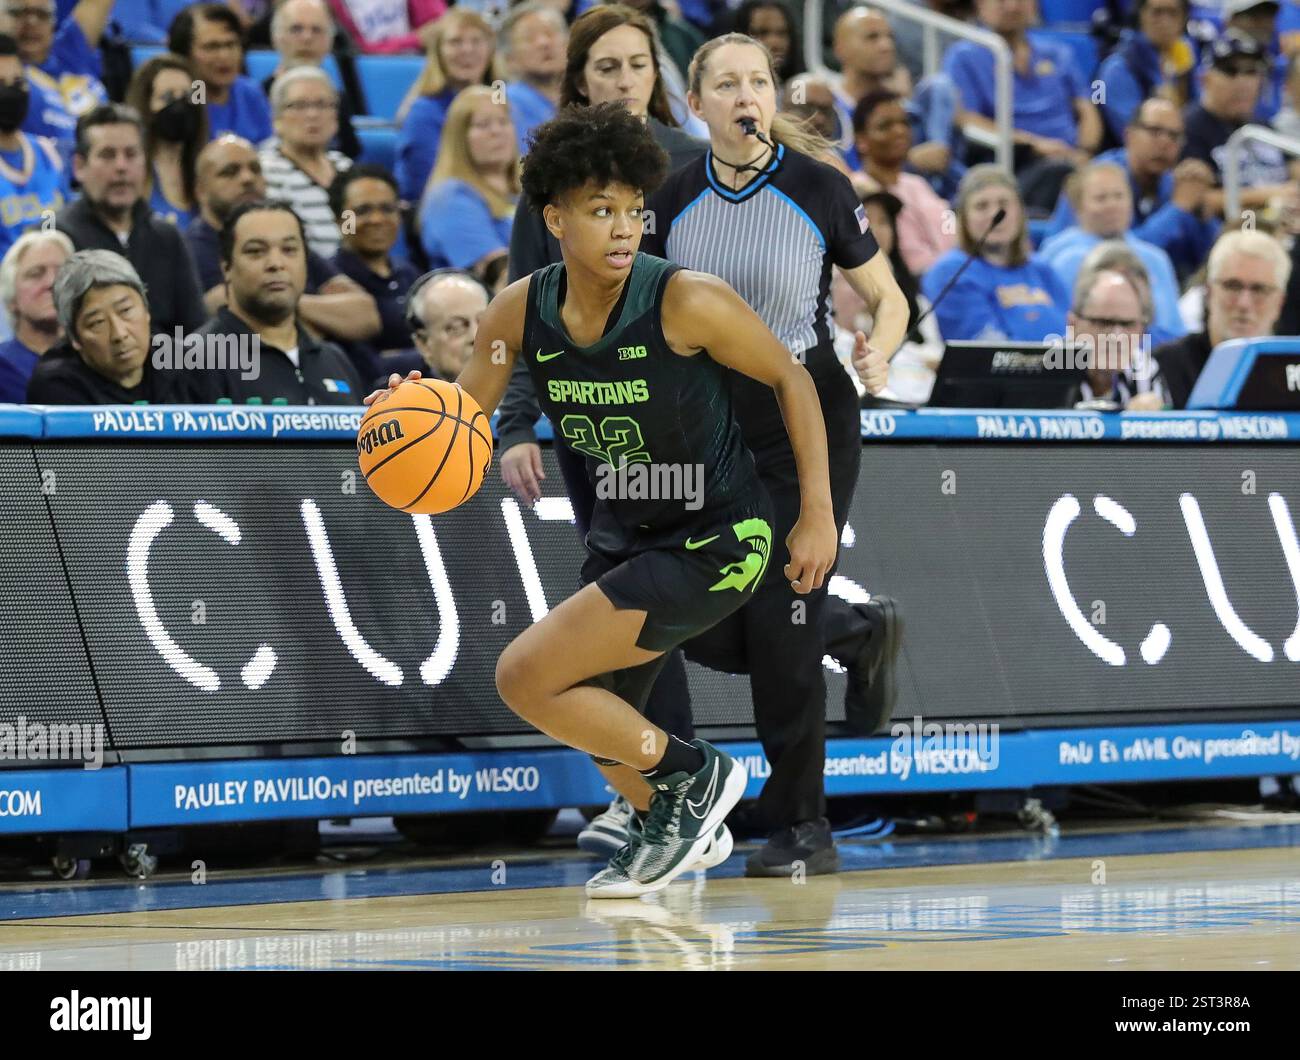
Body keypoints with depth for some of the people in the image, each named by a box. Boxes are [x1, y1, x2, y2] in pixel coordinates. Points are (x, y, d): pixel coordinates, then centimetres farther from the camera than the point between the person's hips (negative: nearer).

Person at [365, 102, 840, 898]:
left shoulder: (688, 302, -24)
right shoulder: (520, 314, -10)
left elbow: (791, 378, -10)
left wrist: (818, 515, -10)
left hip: (717, 539, -7)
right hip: (624, 531, 7)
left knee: (526, 676, -17)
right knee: (600, 723, 21)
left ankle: (691, 774, 3)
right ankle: (687, 830, 49)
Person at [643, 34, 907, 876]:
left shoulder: (818, 189, -9)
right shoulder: (674, 201, 0)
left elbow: (889, 298, -1)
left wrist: (877, 355, -21)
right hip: (713, 420, 4)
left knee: (779, 622, -10)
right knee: (711, 633, 0)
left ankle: (804, 828, 4)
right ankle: (862, 634, 31)